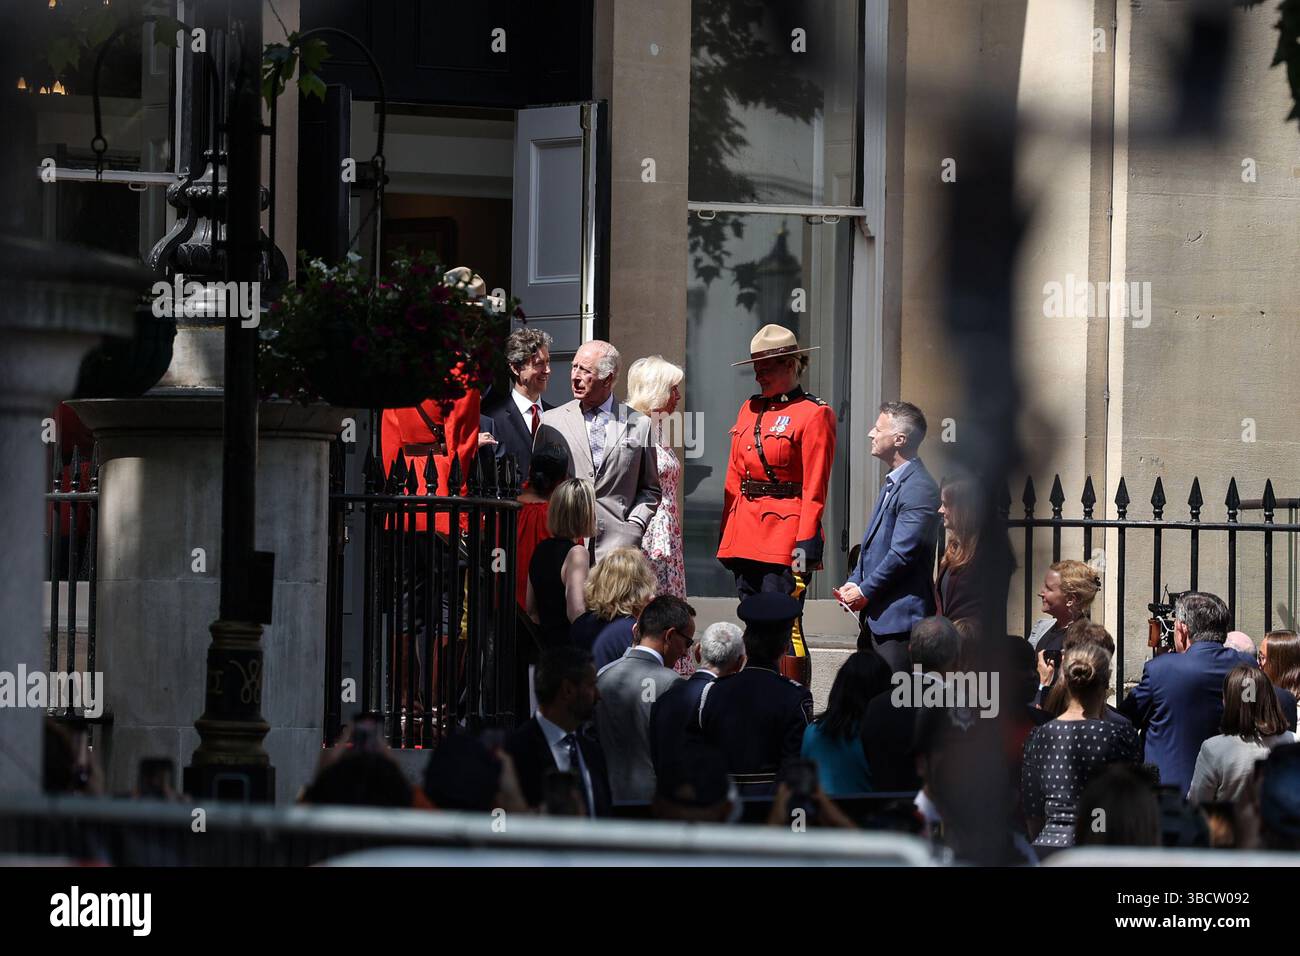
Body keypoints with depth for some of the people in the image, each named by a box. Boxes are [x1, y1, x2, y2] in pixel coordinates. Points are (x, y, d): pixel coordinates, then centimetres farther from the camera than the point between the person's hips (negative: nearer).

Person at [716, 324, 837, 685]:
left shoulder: (813, 415, -5)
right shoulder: (750, 410, 15)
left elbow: (815, 489, -8)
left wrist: (807, 543, -14)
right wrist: (725, 535, 11)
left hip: (785, 533, -7)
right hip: (745, 533, 7)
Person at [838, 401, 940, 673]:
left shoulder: (920, 489, -16)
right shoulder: (892, 483, 17)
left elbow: (903, 553, -20)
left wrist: (865, 590, -12)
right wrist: (854, 583, 8)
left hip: (899, 618, -10)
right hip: (875, 616, 10)